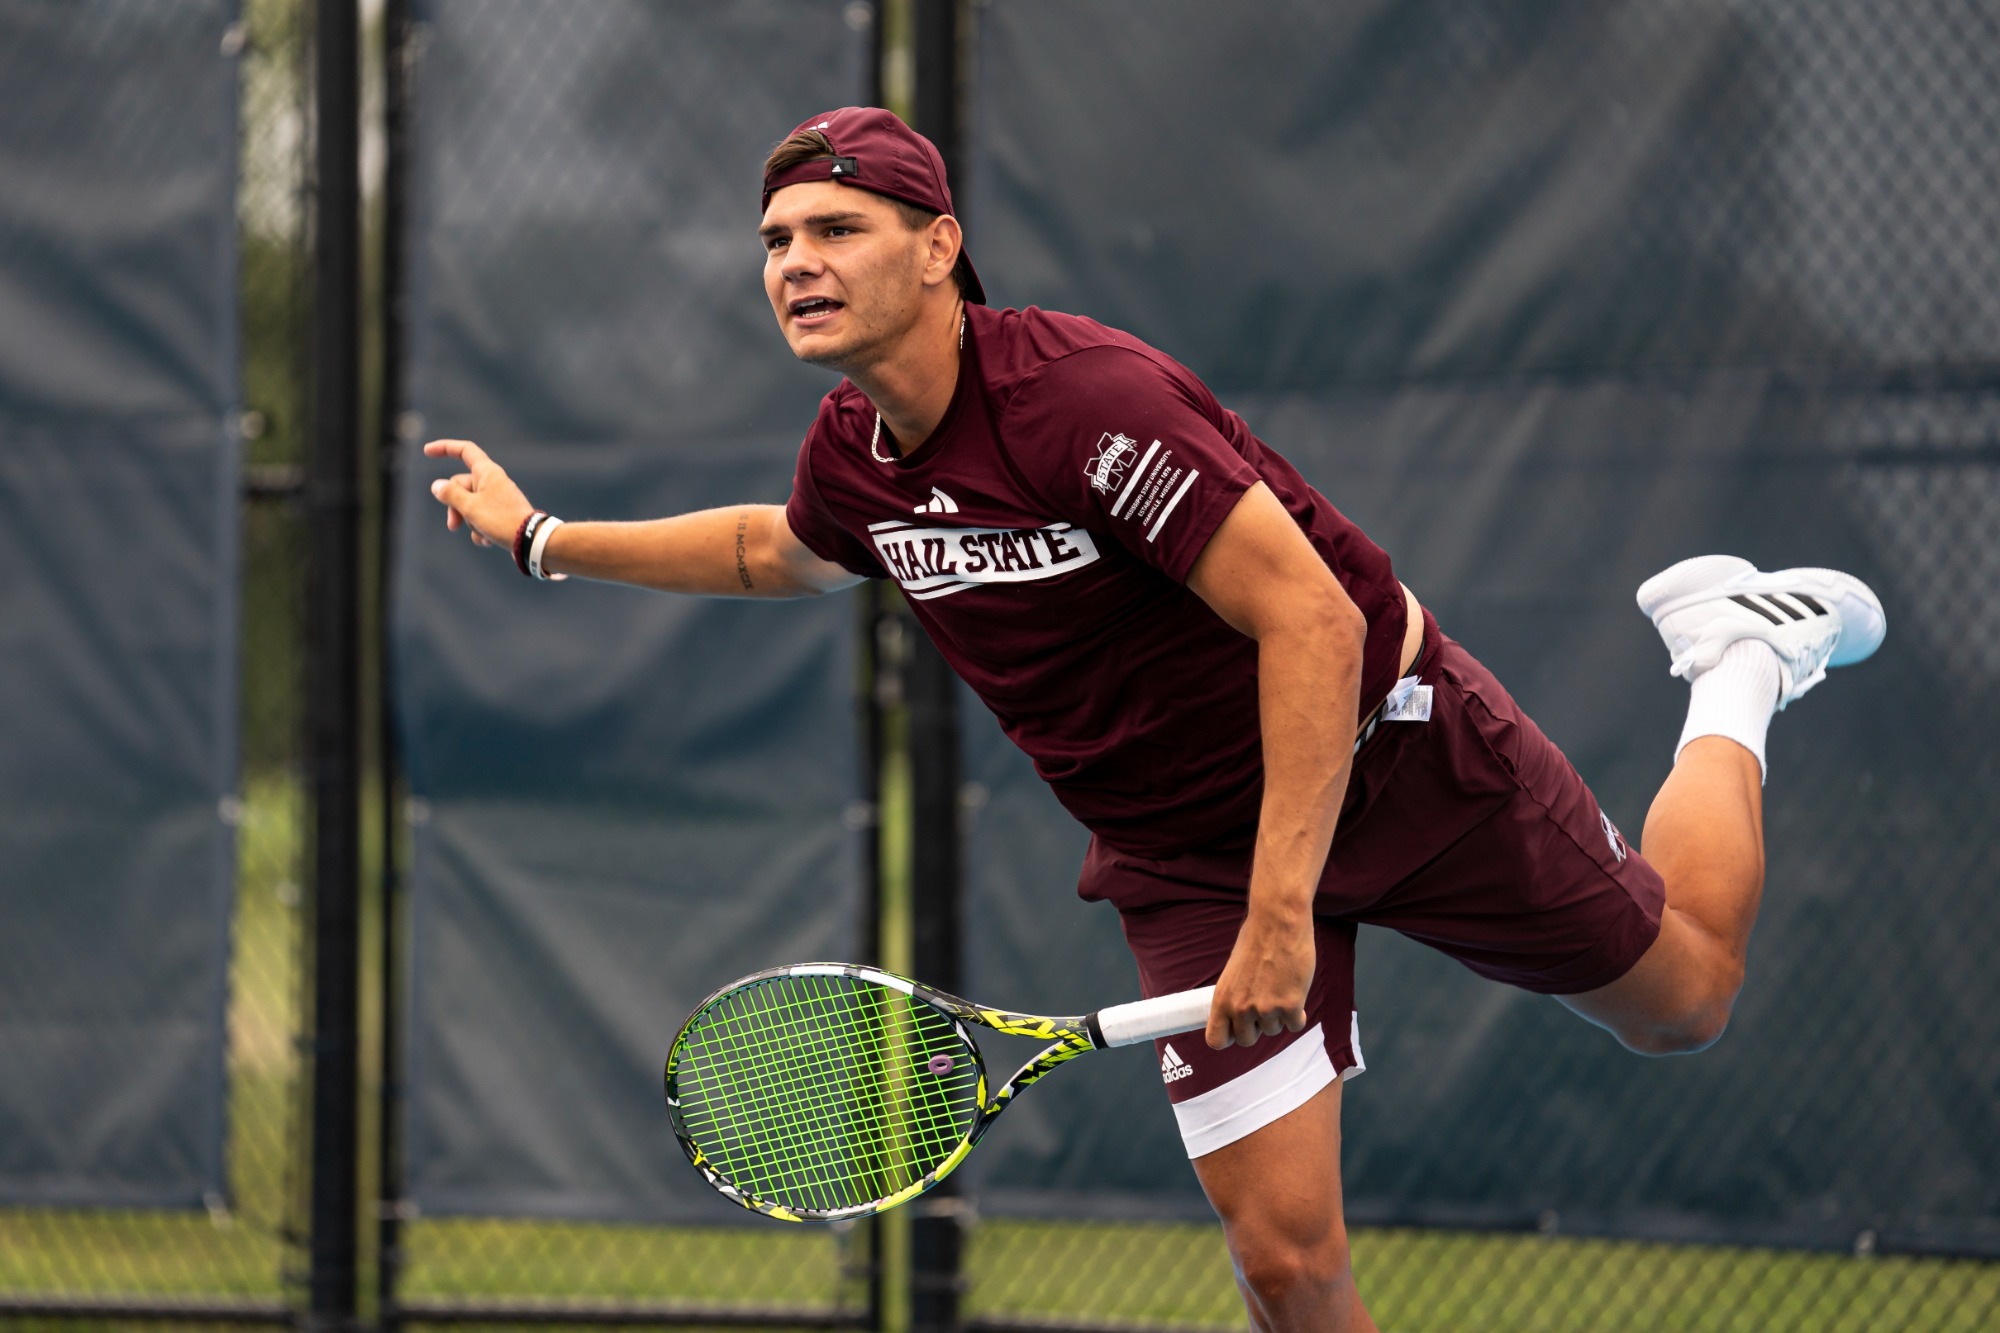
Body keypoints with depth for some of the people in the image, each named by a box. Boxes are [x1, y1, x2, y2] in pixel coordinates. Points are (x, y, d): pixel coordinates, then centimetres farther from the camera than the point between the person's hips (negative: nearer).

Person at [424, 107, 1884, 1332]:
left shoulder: (1079, 394, -30)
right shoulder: (855, 455, -6)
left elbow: (1312, 620, -31)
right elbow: (779, 553, 22)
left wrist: (1282, 915, -33)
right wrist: (544, 537, 17)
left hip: (1390, 751, -5)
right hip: (1182, 849, 5)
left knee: (1684, 996, 13)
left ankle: (1735, 657, 36)